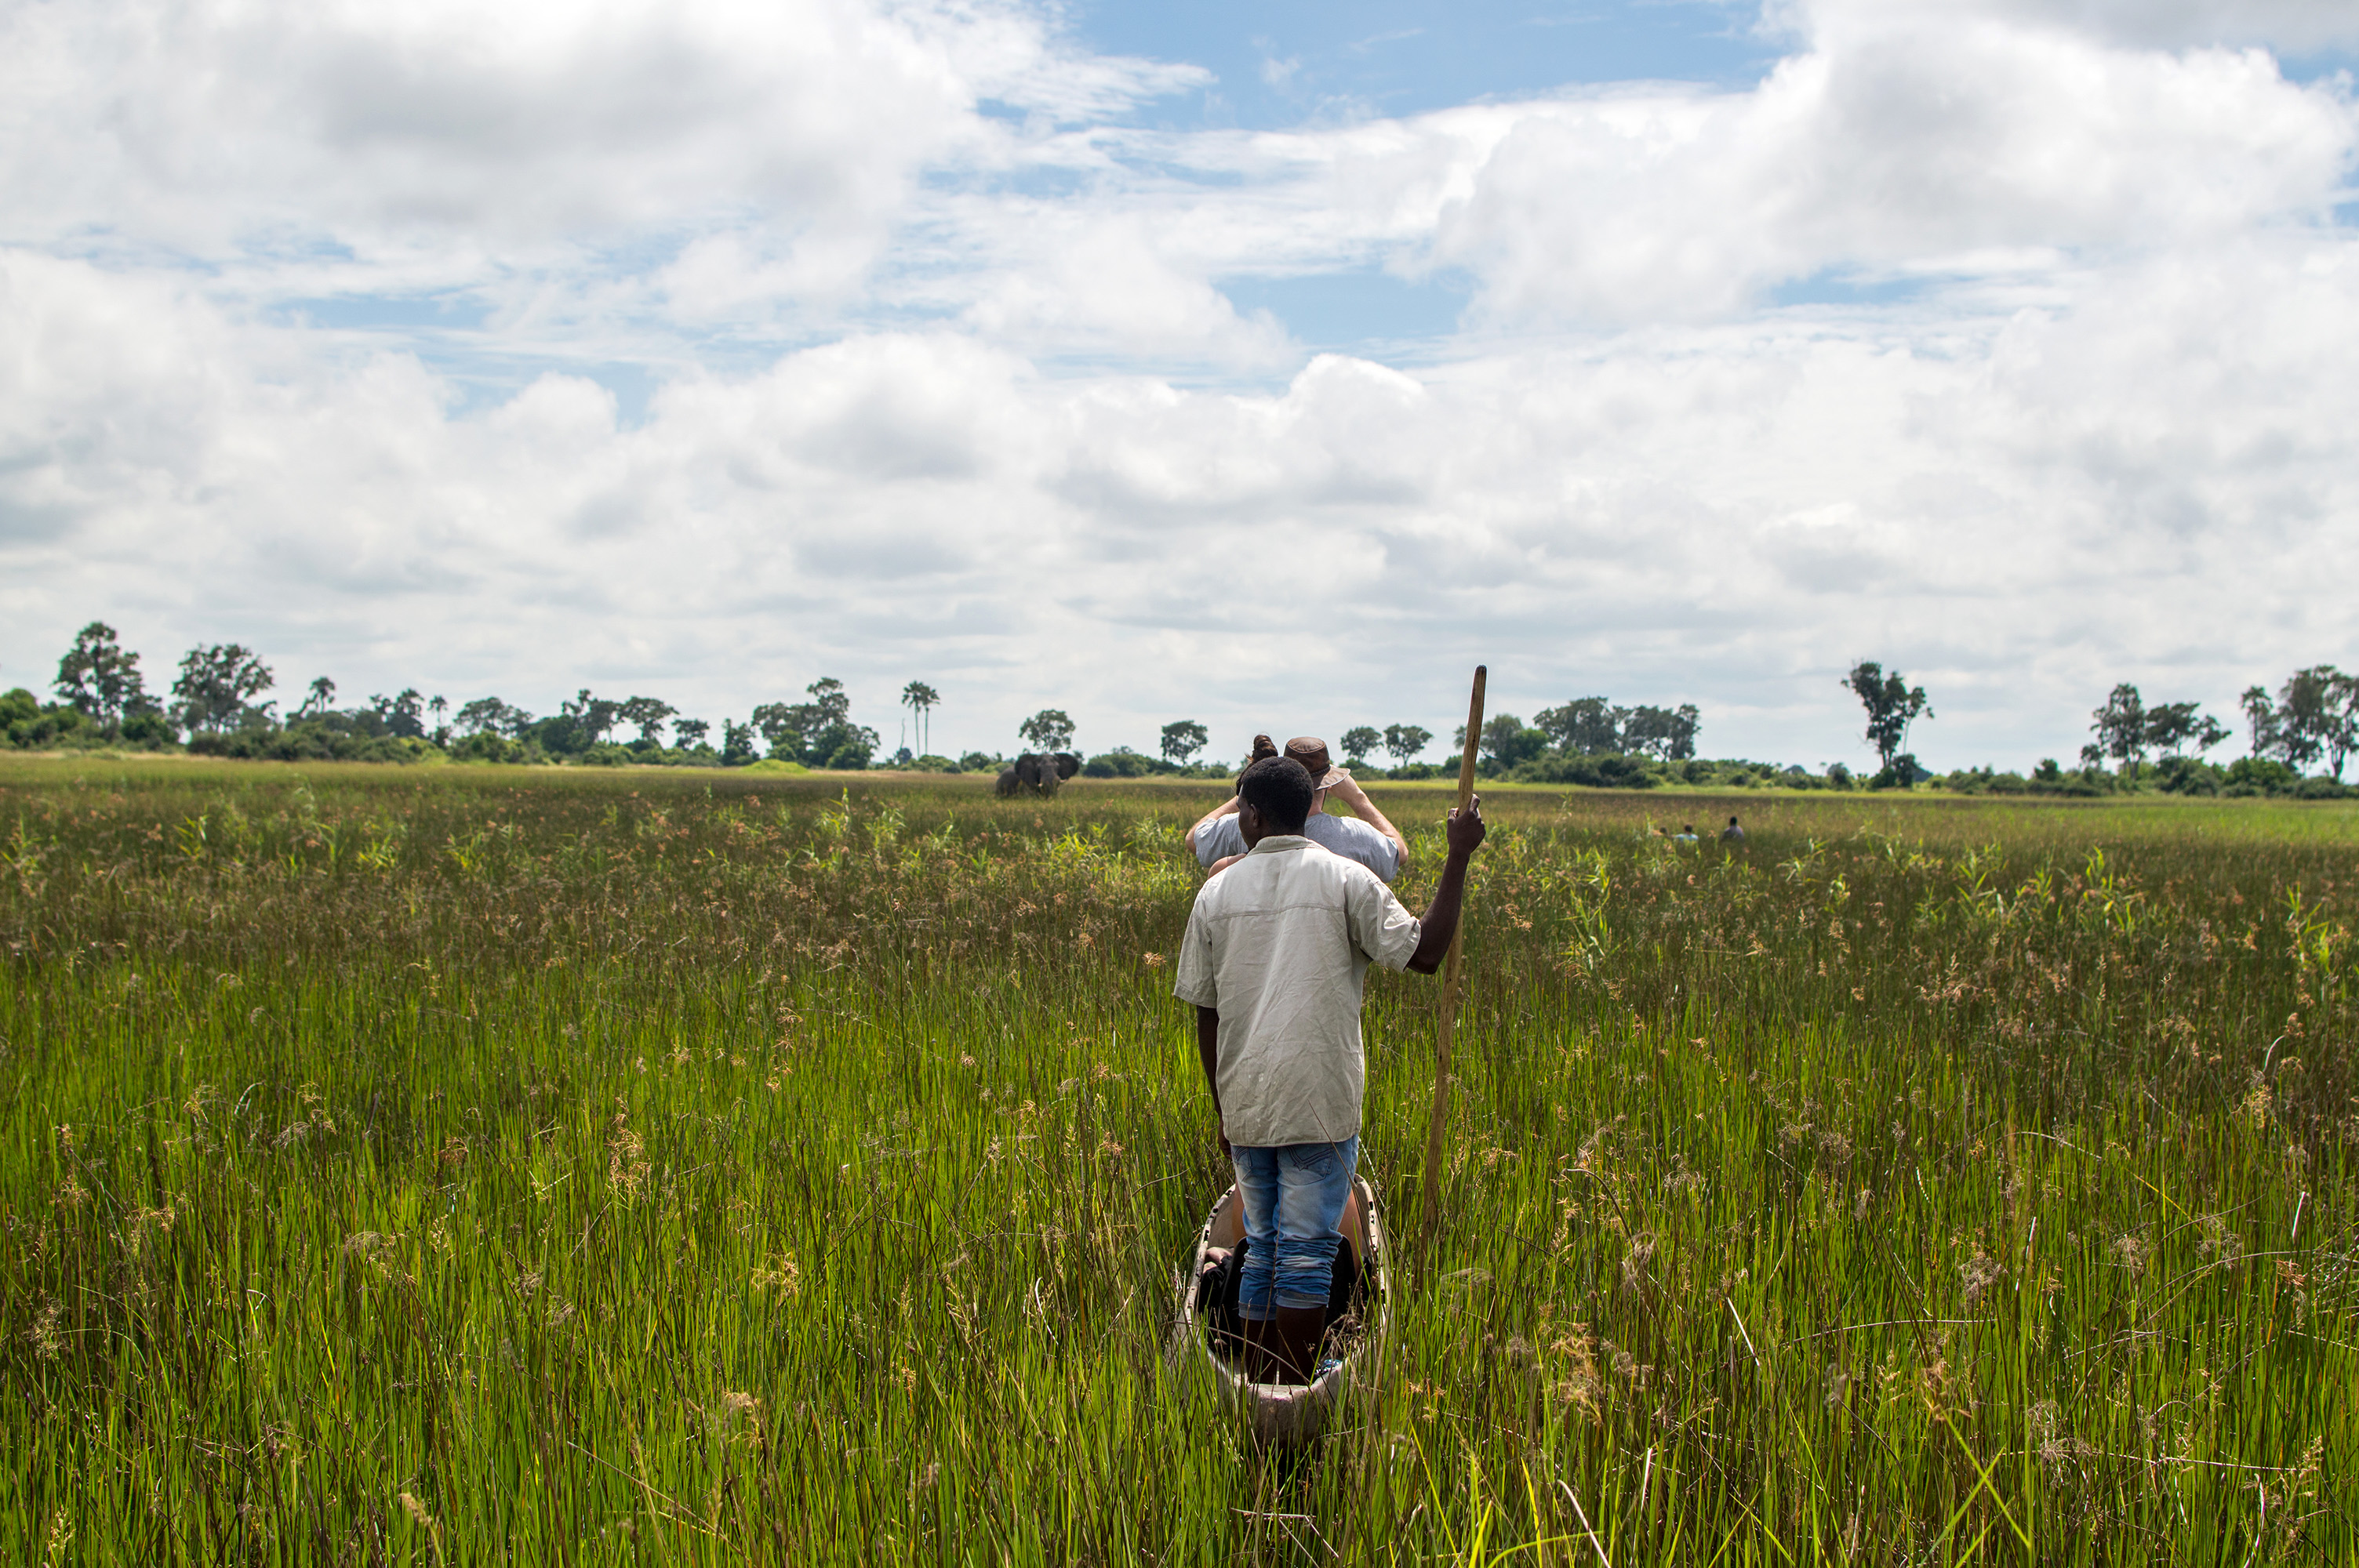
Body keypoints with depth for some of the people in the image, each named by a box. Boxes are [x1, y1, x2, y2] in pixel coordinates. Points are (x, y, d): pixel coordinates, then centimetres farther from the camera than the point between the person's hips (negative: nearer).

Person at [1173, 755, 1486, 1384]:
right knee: (1307, 1251, 0)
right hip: (1320, 1102, -4)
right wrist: (1458, 859, 0)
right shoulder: (1346, 880, -2)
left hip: (1244, 1102, 4)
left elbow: (1205, 1014, 8)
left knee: (1262, 1249, 14)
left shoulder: (1216, 892, 7)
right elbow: (1424, 952, -8)